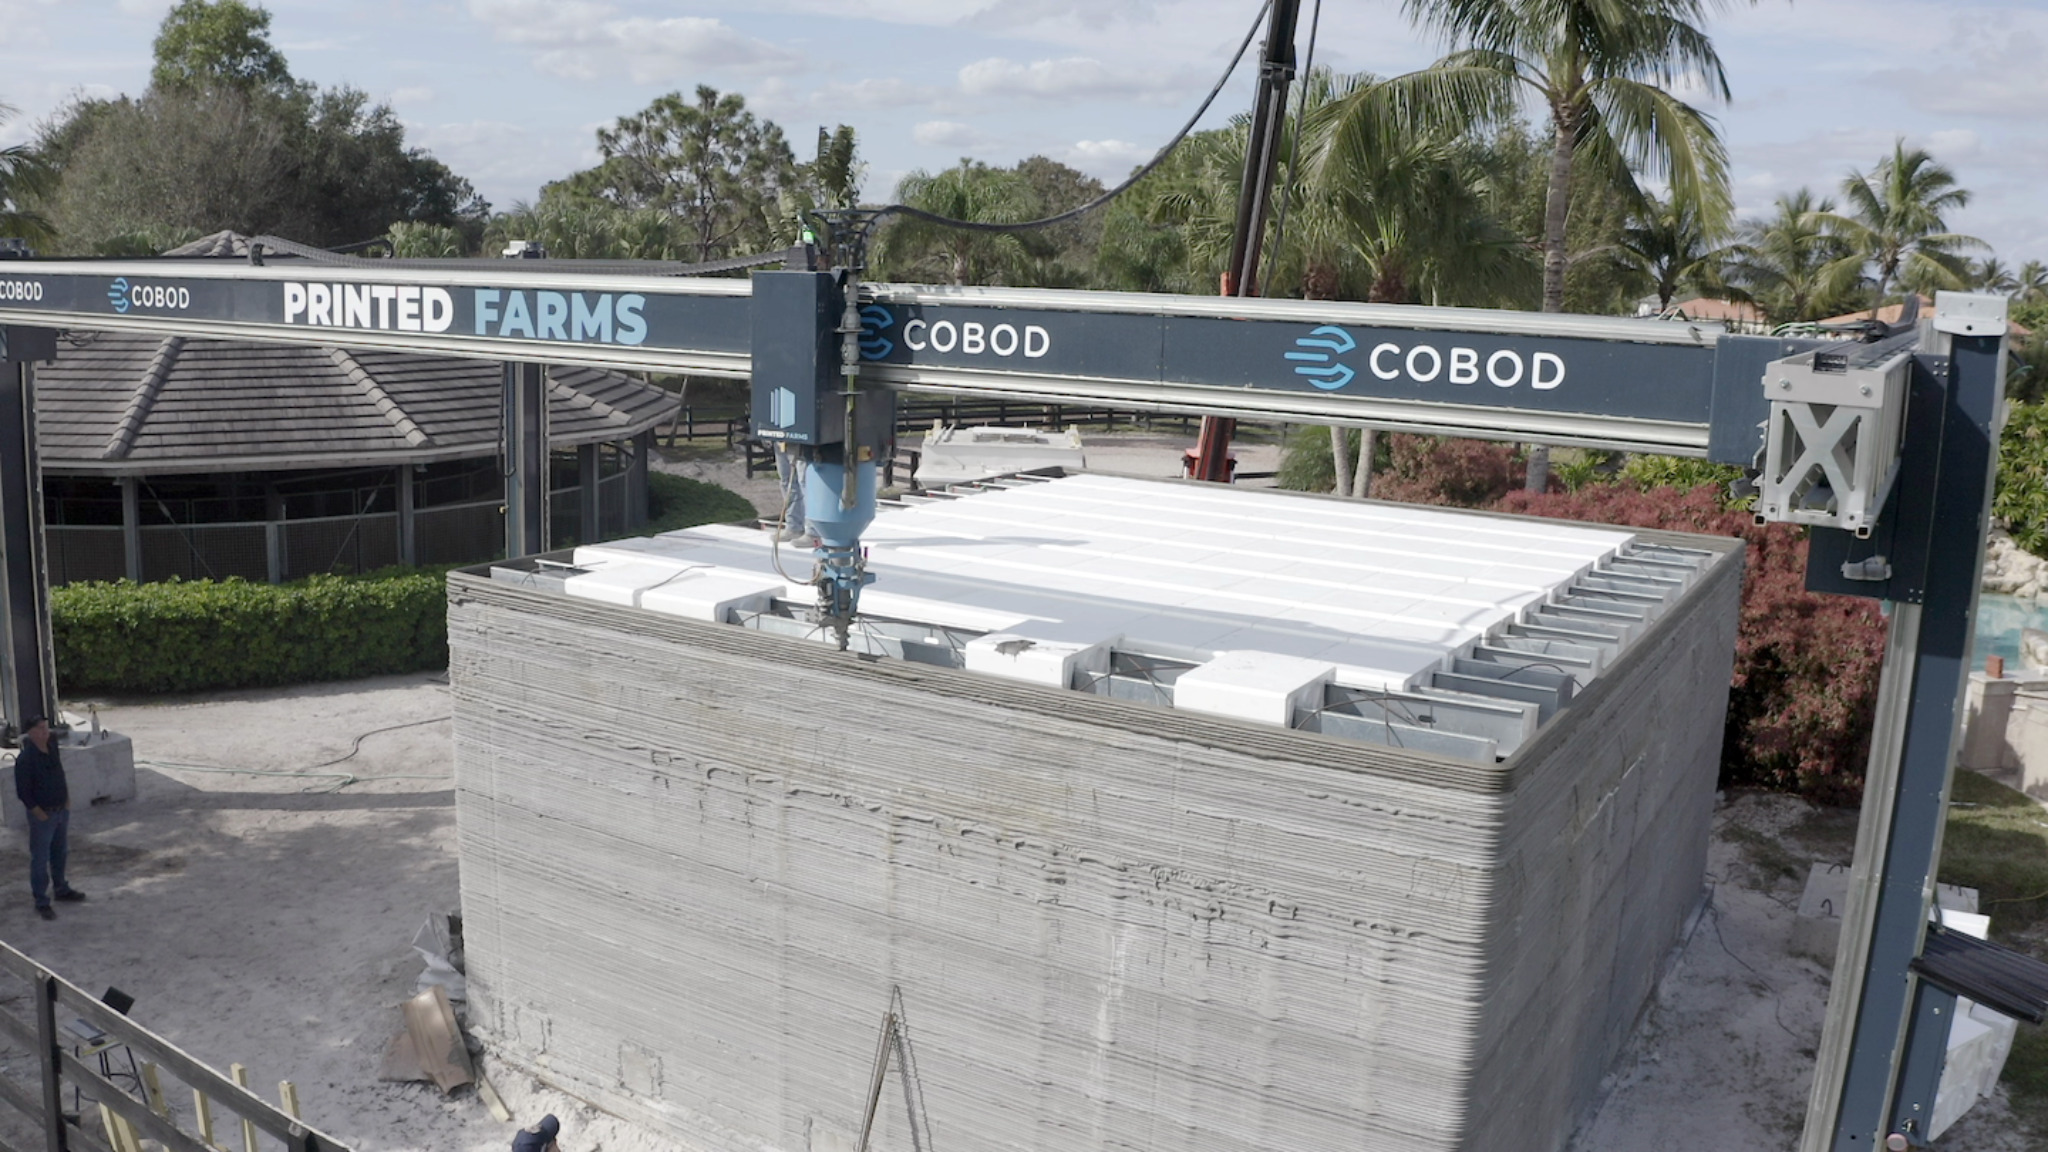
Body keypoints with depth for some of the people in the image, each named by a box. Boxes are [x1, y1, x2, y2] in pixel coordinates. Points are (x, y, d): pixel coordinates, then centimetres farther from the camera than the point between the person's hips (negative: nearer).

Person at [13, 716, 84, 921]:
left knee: (60, 853, 20)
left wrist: (67, 800, 10)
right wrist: (40, 815, -14)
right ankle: (41, 902, 10)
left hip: (61, 810, 7)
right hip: (42, 814, -7)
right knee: (40, 859, 2)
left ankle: (62, 889, 36)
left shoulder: (52, 747, 1)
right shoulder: (25, 759, -20)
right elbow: (23, 792, -17)